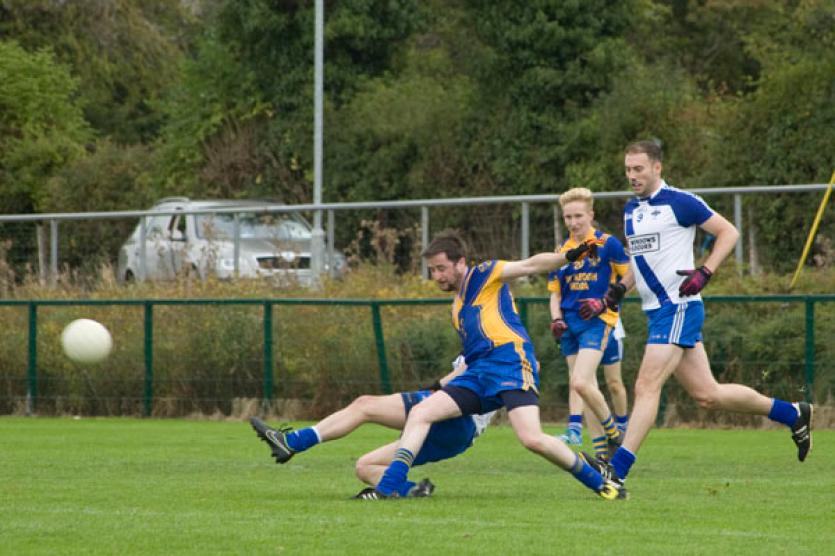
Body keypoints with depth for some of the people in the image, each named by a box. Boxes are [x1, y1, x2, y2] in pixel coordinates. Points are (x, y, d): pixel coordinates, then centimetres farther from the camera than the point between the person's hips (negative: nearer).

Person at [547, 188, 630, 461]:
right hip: (570, 323, 6)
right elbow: (555, 293, 18)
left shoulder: (608, 244, -4)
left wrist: (604, 303, -11)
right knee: (586, 387, 5)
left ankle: (613, 432, -1)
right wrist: (556, 319, 0)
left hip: (597, 321, -6)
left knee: (581, 383, -20)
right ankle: (602, 449, 11)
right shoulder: (562, 251, 12)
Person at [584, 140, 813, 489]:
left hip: (679, 306, -9)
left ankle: (618, 470, -20)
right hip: (656, 312, 9)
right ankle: (793, 414, 25)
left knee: (646, 387, -16)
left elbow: (728, 232, -4)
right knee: (706, 395, 10)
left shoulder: (680, 202, -8)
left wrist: (705, 272, -16)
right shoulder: (631, 210, 16)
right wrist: (619, 289, 12)